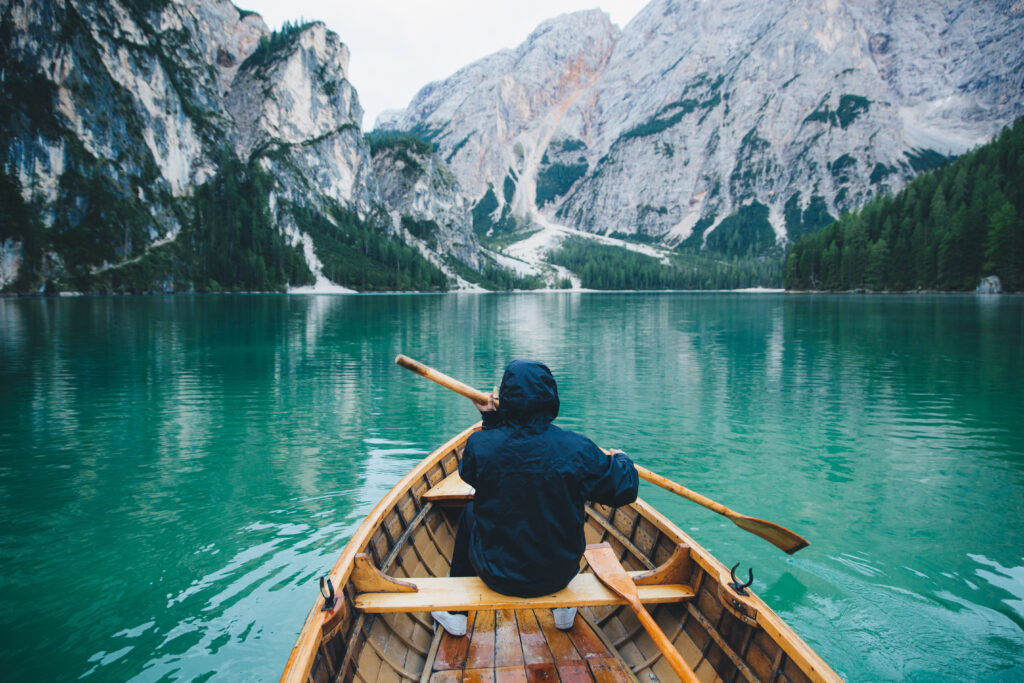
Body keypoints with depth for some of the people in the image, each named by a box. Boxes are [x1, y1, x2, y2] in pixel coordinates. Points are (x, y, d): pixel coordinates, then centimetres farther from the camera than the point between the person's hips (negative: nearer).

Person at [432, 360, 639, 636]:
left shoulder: (480, 445, -20)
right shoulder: (577, 449, -21)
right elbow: (625, 490, -7)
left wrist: (491, 421, 11)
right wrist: (621, 460, 14)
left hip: (497, 577, 0)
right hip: (557, 576, 1)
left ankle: (455, 612, 41)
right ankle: (564, 608, 47)